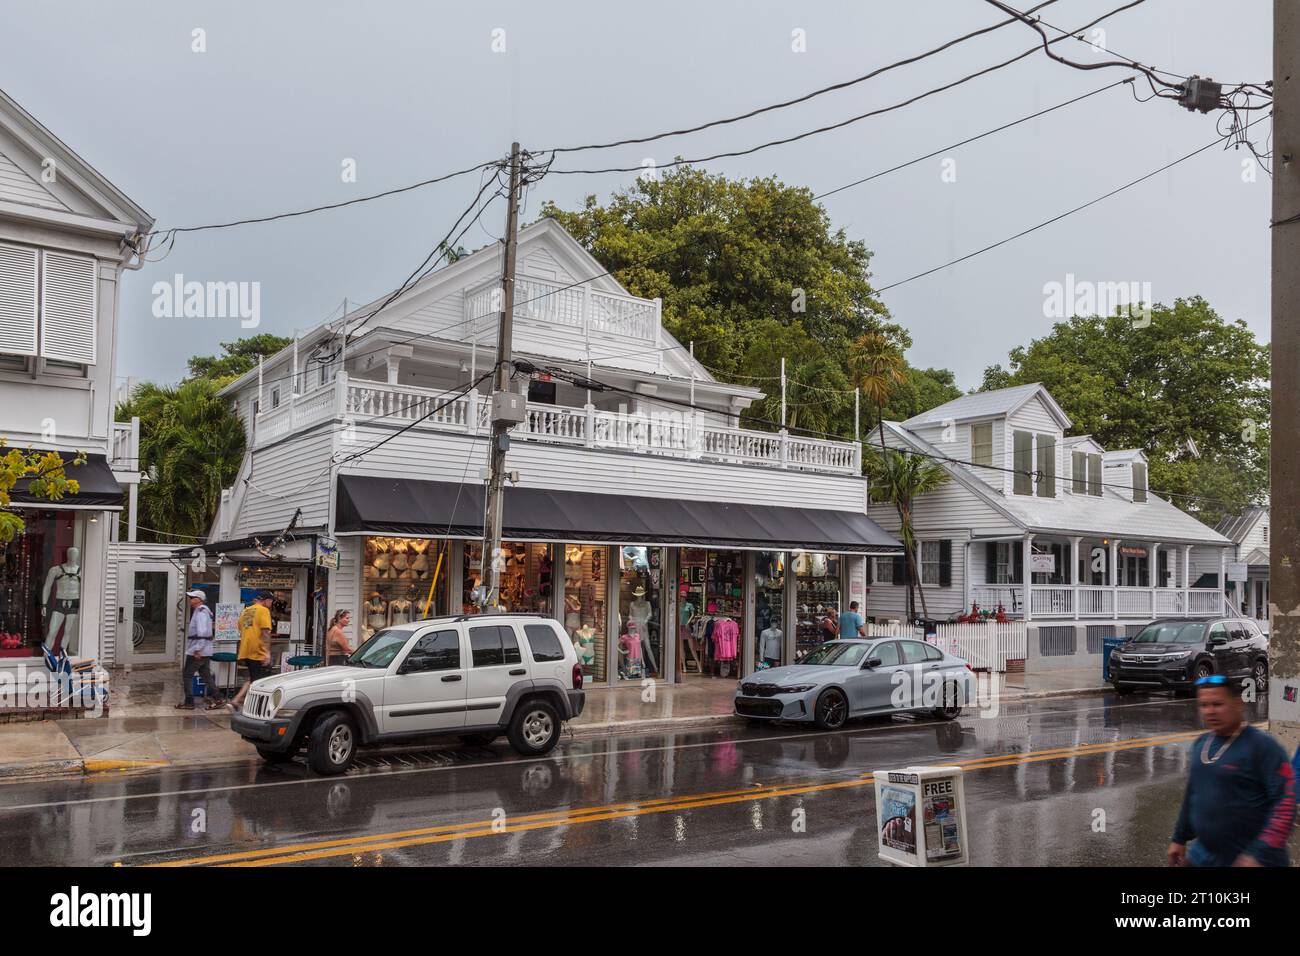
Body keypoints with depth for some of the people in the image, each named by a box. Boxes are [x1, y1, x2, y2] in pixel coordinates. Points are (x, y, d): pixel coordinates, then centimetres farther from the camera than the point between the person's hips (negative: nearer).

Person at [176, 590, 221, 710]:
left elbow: (202, 632, -24)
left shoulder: (201, 612, -15)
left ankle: (189, 702, 3)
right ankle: (216, 699, 8)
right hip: (205, 652, 9)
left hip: (197, 652, -9)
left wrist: (198, 649, -26)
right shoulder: (202, 611, 17)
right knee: (206, 675, 10)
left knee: (187, 674, -1)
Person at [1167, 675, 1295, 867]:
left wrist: (1260, 855, -25)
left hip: (1248, 858, -6)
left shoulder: (1262, 746, -15)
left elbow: (1286, 802, -20)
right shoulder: (1200, 743, 6)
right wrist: (1180, 838, 18)